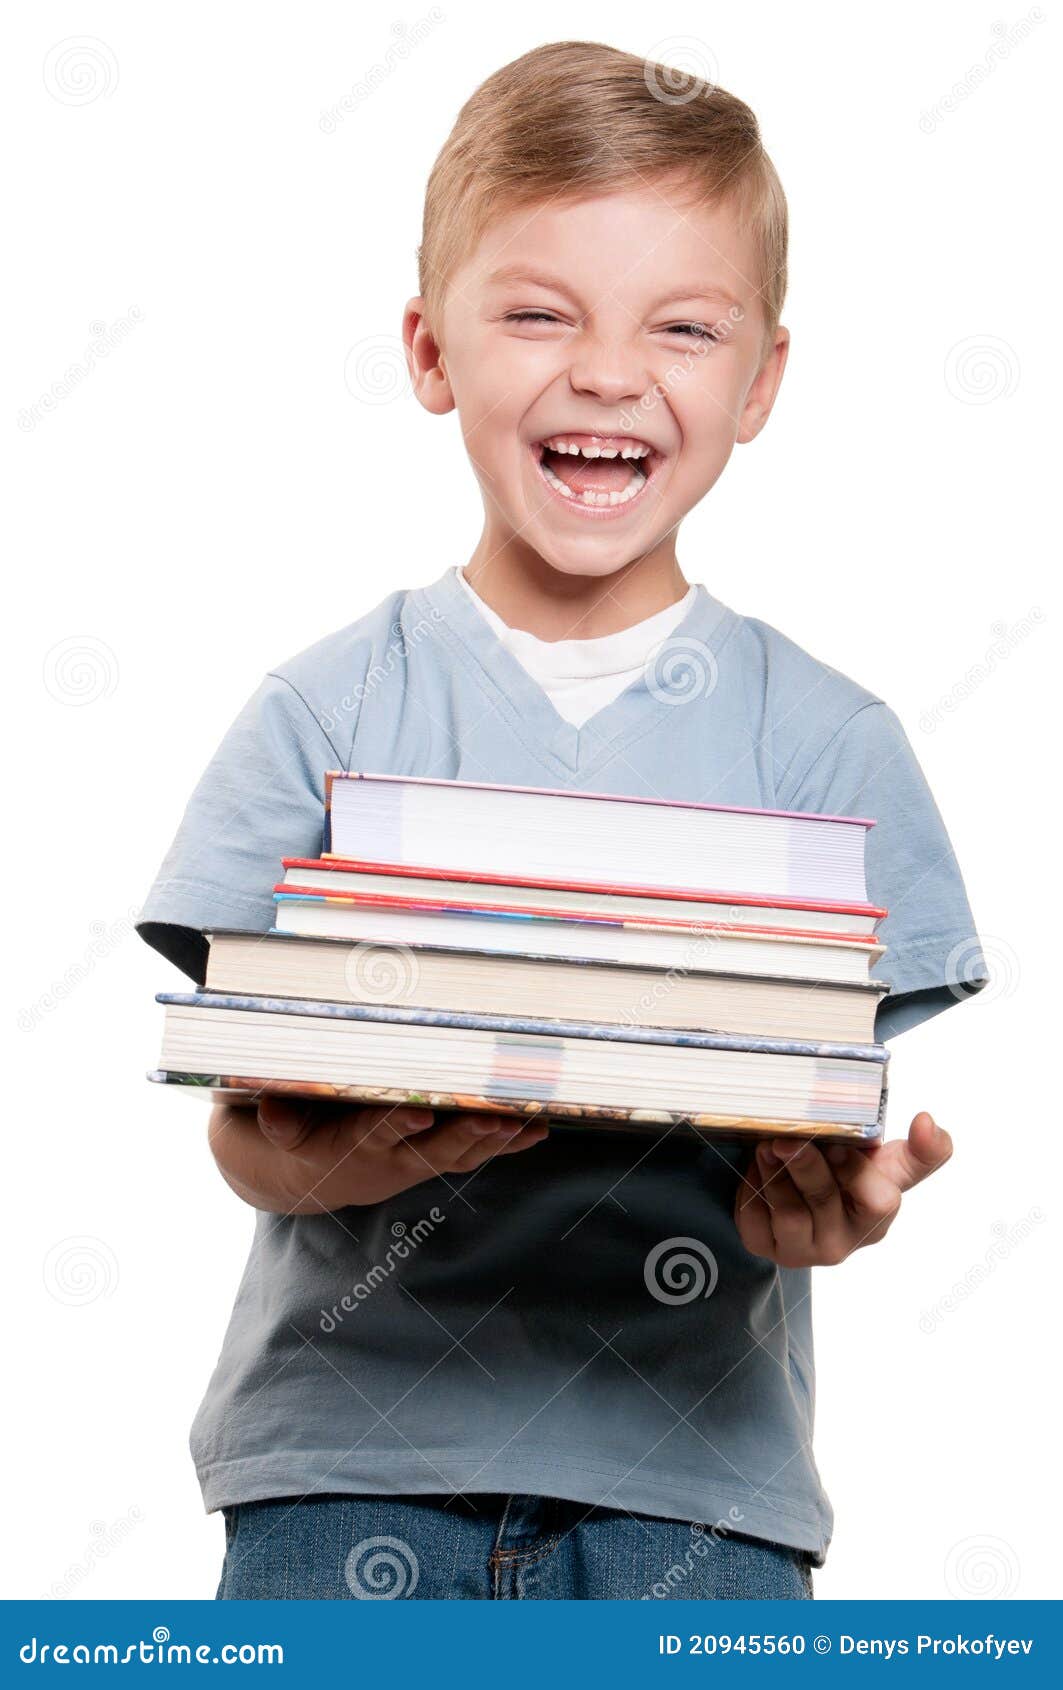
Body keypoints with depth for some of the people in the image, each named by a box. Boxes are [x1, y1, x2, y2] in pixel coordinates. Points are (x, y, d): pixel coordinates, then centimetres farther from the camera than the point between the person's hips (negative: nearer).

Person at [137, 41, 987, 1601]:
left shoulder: (828, 742, 3)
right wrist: (311, 1161, -23)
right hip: (351, 1448, 0)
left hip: (695, 1474, 1)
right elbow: (237, 1112, 0)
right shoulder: (326, 712, 1)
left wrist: (832, 1195, -20)